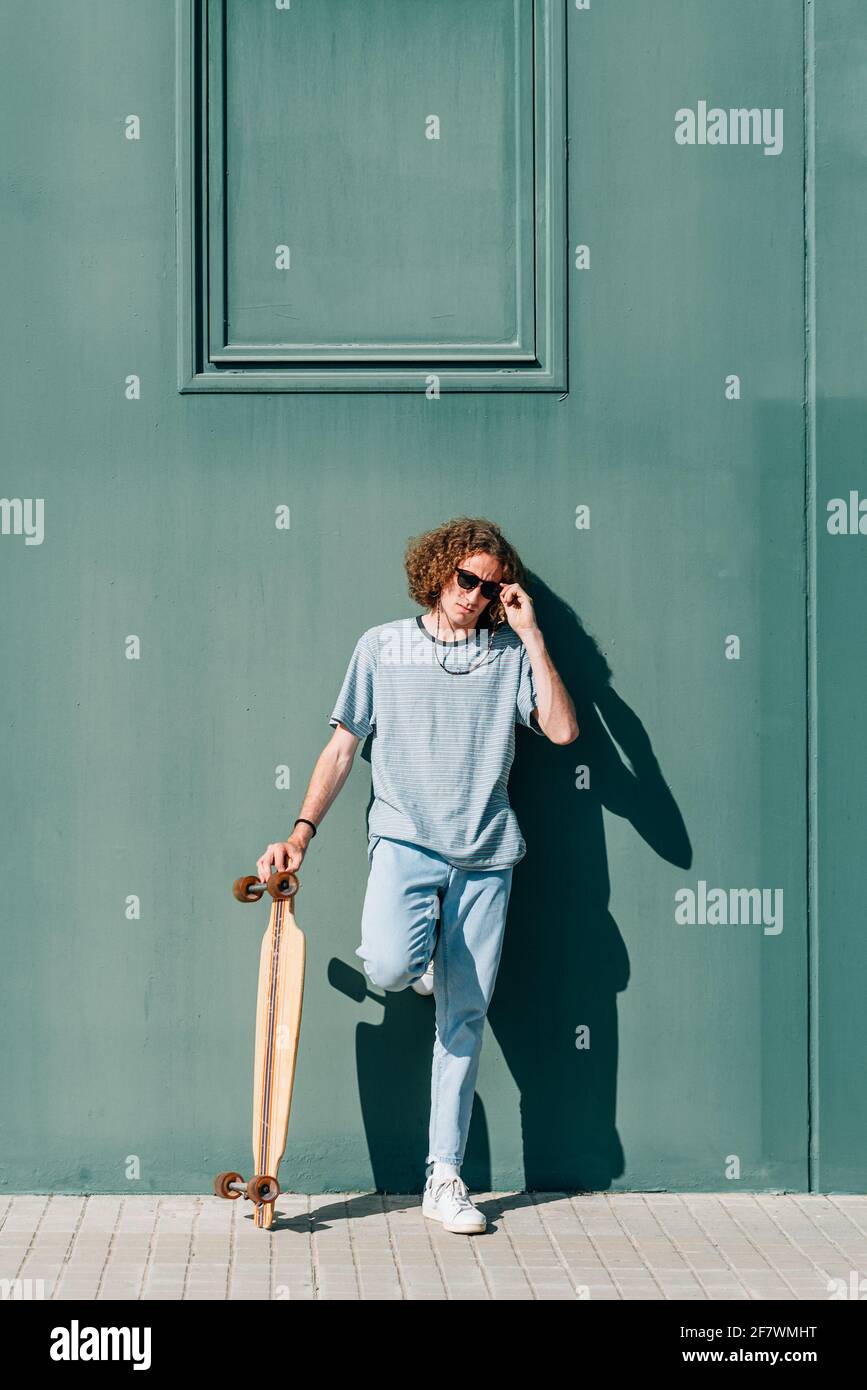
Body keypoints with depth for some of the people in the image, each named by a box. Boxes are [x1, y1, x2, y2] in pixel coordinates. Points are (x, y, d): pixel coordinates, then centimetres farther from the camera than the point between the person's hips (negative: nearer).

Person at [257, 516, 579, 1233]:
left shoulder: (511, 655, 9)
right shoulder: (383, 646, 8)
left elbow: (563, 730, -5)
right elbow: (342, 746, 9)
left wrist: (531, 635, -5)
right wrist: (302, 831, -1)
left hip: (485, 851, 1)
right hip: (405, 837, -1)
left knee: (465, 1016, 2)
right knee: (392, 967, -30)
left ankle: (445, 1178, 11)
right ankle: (412, 952, 9)